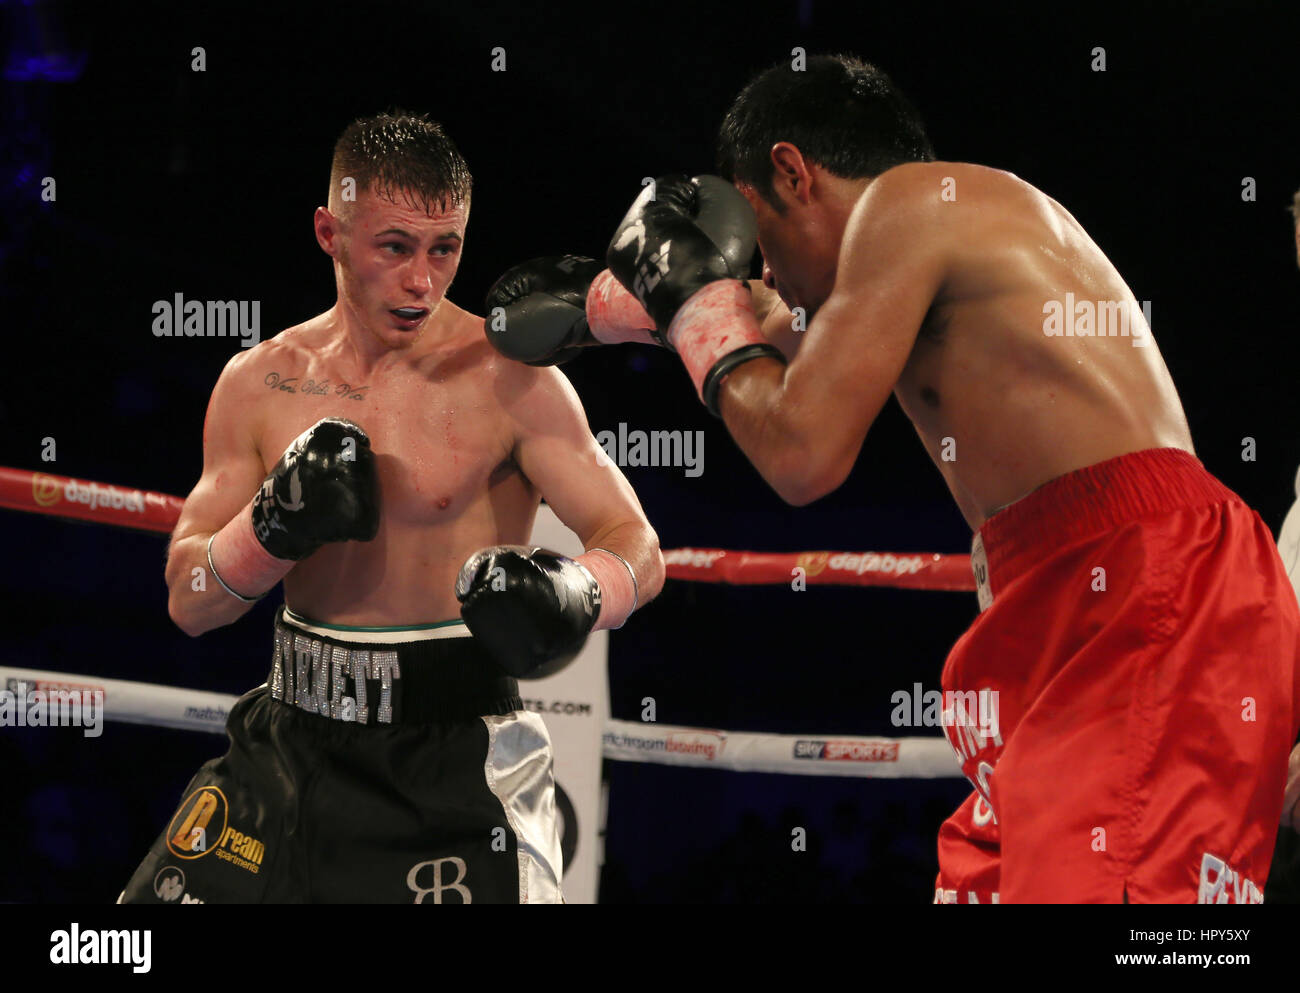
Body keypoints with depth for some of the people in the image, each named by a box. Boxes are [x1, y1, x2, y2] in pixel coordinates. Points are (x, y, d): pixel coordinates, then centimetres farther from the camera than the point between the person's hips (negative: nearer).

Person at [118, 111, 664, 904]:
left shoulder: (509, 380, -8)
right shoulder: (260, 384, 4)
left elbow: (640, 552, -11)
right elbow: (188, 603, 5)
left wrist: (575, 597, -33)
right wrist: (274, 528, -15)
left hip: (453, 750, -4)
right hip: (293, 741, 4)